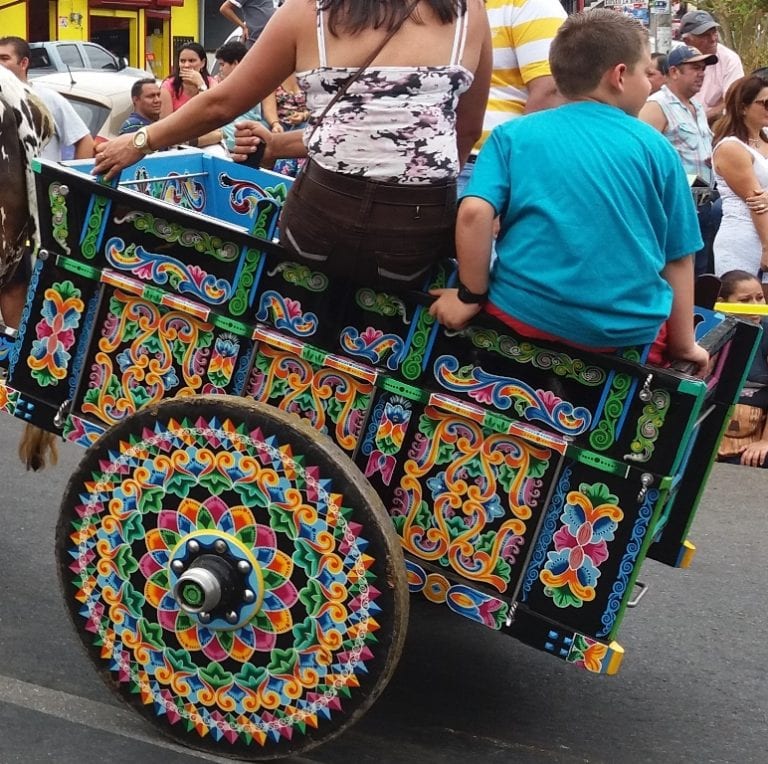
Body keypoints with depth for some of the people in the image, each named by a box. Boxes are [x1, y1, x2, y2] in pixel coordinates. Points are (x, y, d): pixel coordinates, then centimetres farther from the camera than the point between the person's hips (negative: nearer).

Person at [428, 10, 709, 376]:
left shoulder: (512, 135, 4)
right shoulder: (655, 147, 4)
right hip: (629, 331, 0)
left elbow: (474, 214, -11)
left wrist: (471, 296, 1)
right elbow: (678, 256, 8)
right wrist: (682, 346, 17)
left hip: (524, 316, 0)